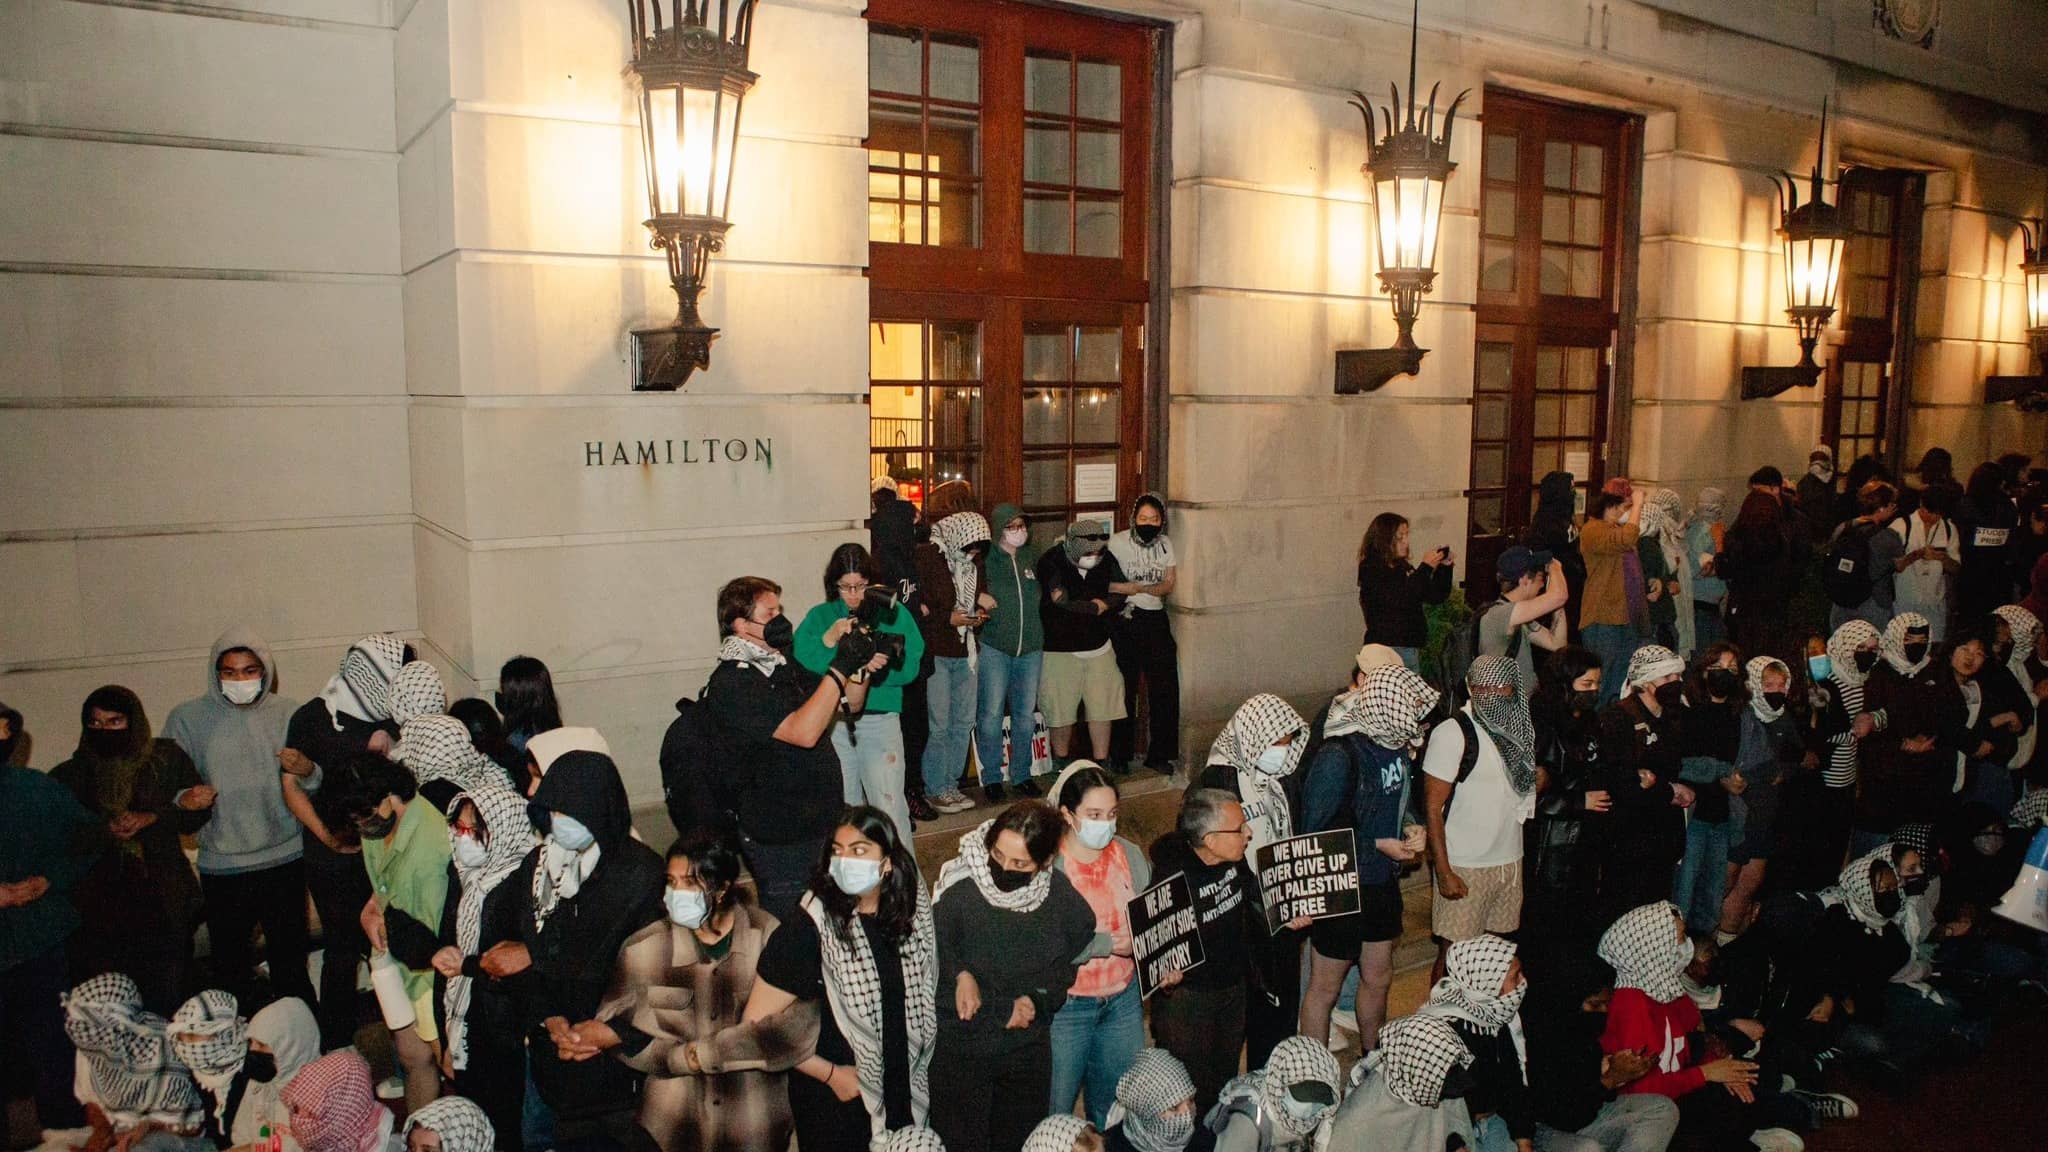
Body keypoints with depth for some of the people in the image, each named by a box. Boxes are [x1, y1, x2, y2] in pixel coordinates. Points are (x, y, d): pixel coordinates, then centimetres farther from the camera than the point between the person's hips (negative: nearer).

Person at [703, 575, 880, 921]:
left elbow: (847, 706, 14)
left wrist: (863, 669, -5)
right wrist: (839, 669, -25)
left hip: (819, 822, 9)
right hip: (780, 838, -9)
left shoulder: (785, 666, 9)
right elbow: (804, 732, -29)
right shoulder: (731, 684, -19)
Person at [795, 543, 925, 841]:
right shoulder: (819, 617, 6)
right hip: (832, 721, 2)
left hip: (880, 719, -2)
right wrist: (828, 640, -21)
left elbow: (908, 668, -7)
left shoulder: (894, 614, 4)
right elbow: (798, 664, -8)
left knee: (890, 807, -5)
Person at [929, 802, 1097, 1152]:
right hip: (962, 1053, -4)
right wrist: (1006, 1011, -17)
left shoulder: (1060, 893, -12)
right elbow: (936, 973, -21)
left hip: (1030, 1051, 4)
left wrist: (1039, 998, -13)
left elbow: (1076, 956, 3)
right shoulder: (957, 894, -25)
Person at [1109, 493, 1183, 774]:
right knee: (1125, 689, 3)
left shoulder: (1165, 544, 8)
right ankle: (1120, 755, 16)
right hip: (1124, 622, -4)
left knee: (1165, 688, 2)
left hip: (1156, 620, 4)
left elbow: (1168, 586, 2)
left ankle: (1159, 755, 15)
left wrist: (1139, 588, -15)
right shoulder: (1118, 542, -5)